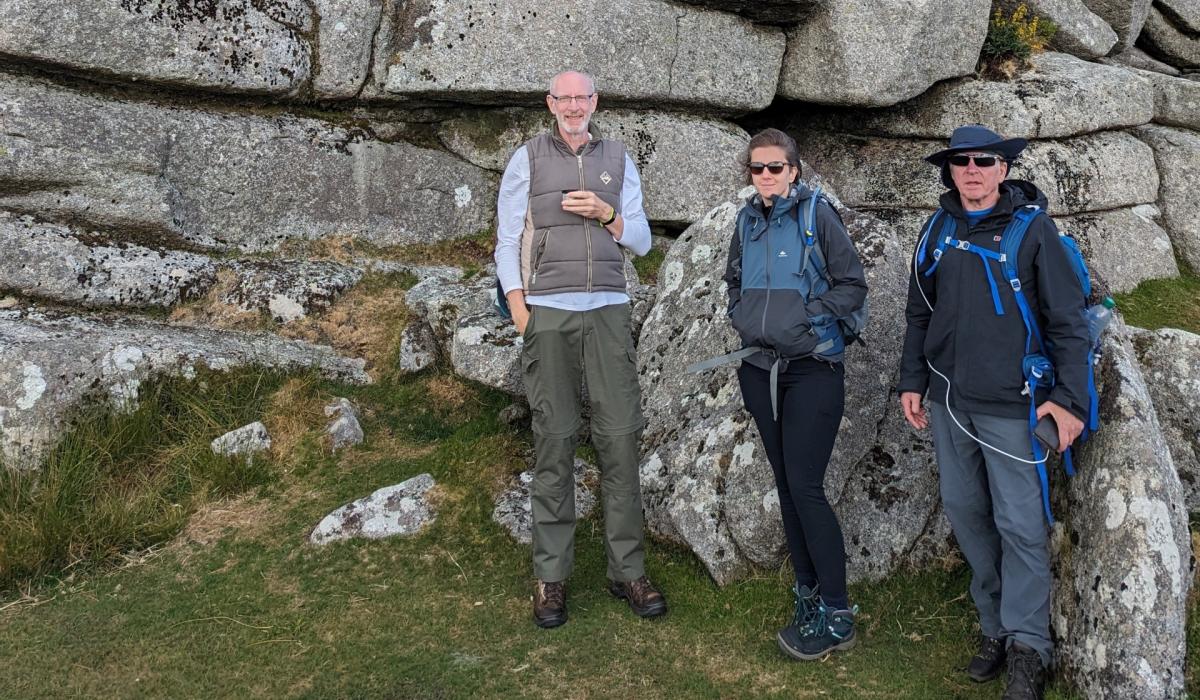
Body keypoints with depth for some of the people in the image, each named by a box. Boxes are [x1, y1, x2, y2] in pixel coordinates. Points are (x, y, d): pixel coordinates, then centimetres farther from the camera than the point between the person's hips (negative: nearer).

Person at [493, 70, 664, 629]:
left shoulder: (618, 160, 16)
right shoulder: (528, 158, 9)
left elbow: (642, 240, 15)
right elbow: (507, 241, 6)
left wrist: (606, 214, -4)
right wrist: (520, 312, -4)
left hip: (609, 310, 2)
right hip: (548, 311, -2)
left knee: (620, 435, -2)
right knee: (554, 440, -2)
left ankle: (627, 569, 7)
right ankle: (551, 576, 5)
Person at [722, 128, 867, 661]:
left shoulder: (817, 213, -5)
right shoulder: (747, 222, 11)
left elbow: (852, 285, -5)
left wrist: (806, 316, -16)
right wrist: (742, 317, 6)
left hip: (812, 368, -6)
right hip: (761, 369, 6)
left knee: (806, 486, -10)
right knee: (786, 484, 10)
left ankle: (837, 615, 0)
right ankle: (808, 594, 22)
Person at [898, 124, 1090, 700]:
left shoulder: (1032, 228, -5)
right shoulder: (939, 230, 8)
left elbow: (1066, 320, -5)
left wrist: (1070, 397, -10)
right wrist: (912, 381, 11)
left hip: (1009, 403, -5)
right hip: (947, 399, 5)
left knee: (1019, 523, -2)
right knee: (964, 510, 11)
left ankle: (1027, 646, 12)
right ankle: (995, 627, 26)